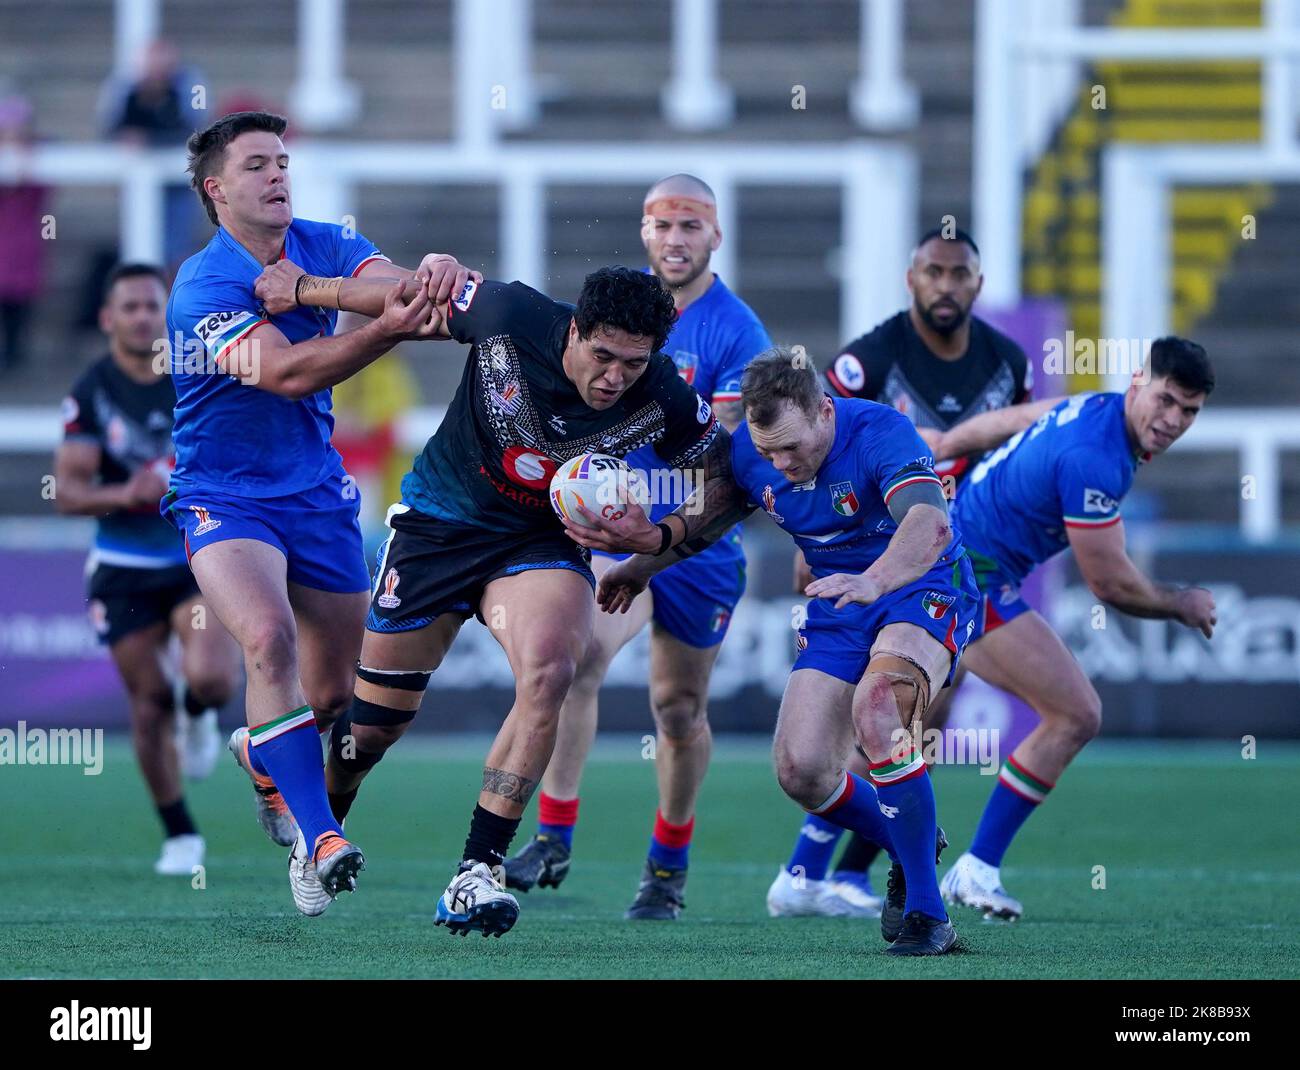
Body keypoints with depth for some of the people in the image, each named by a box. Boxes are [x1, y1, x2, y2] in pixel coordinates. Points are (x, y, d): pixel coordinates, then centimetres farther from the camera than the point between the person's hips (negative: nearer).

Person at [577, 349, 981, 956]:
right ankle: (909, 847, 24)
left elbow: (930, 525, -45)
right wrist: (642, 559, 16)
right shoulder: (748, 451, -7)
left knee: (875, 704, -36)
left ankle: (926, 913, -30)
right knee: (799, 770, -9)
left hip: (923, 589, -7)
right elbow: (710, 515, 18)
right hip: (838, 604, 7)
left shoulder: (880, 434, -27)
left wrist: (873, 582, -62)